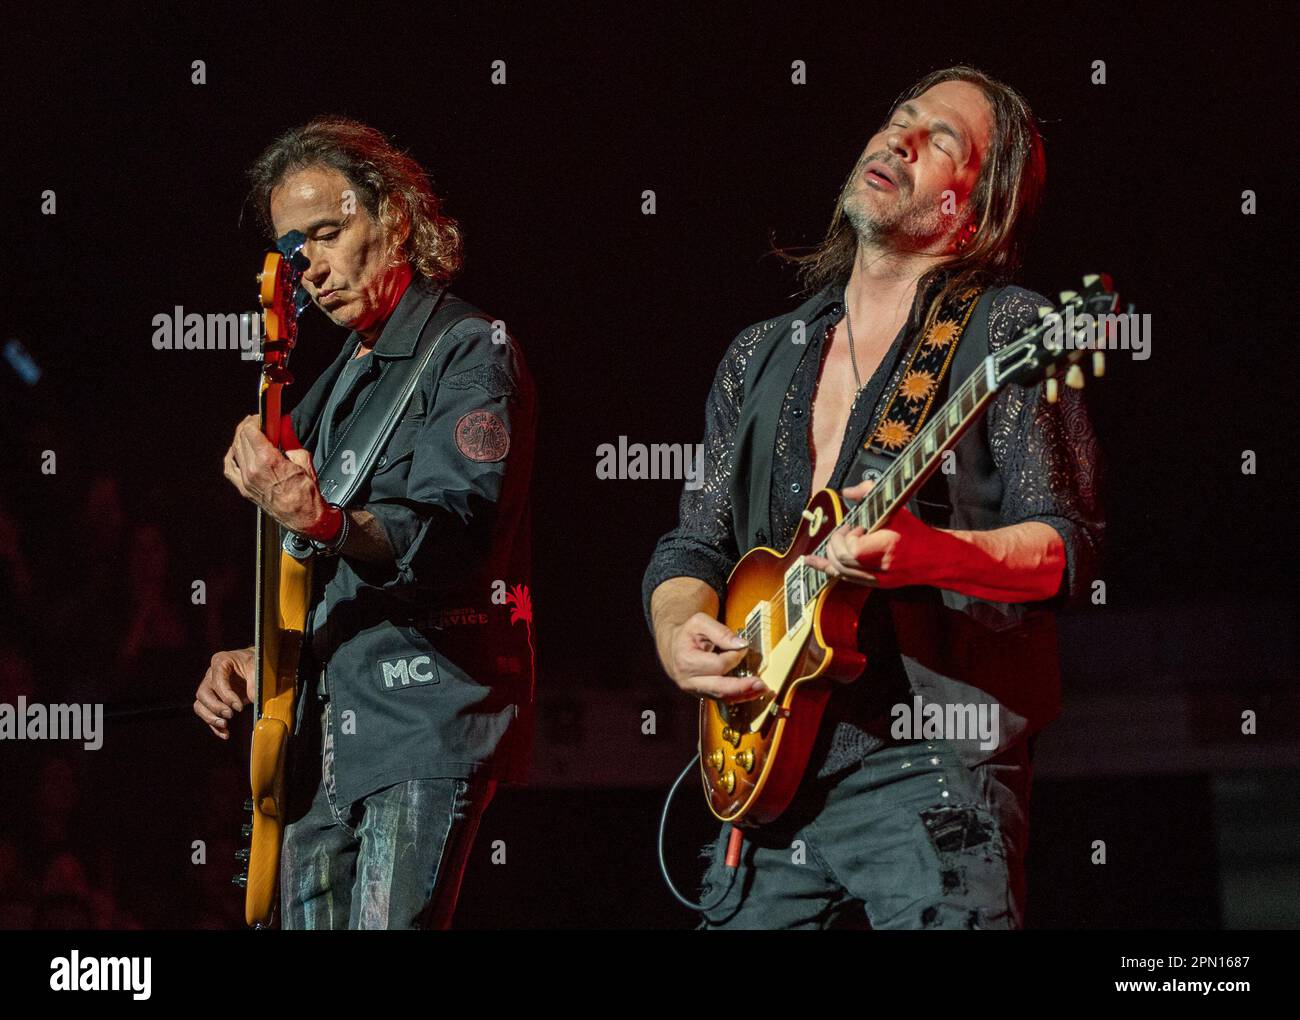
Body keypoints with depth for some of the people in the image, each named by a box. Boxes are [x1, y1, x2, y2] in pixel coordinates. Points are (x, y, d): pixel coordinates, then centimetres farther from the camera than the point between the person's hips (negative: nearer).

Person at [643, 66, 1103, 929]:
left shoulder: (1010, 332, 2)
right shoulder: (762, 357, 20)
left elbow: (1071, 548, -6)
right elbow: (693, 544, 21)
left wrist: (926, 555, -25)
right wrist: (680, 633, -2)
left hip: (934, 765, -5)